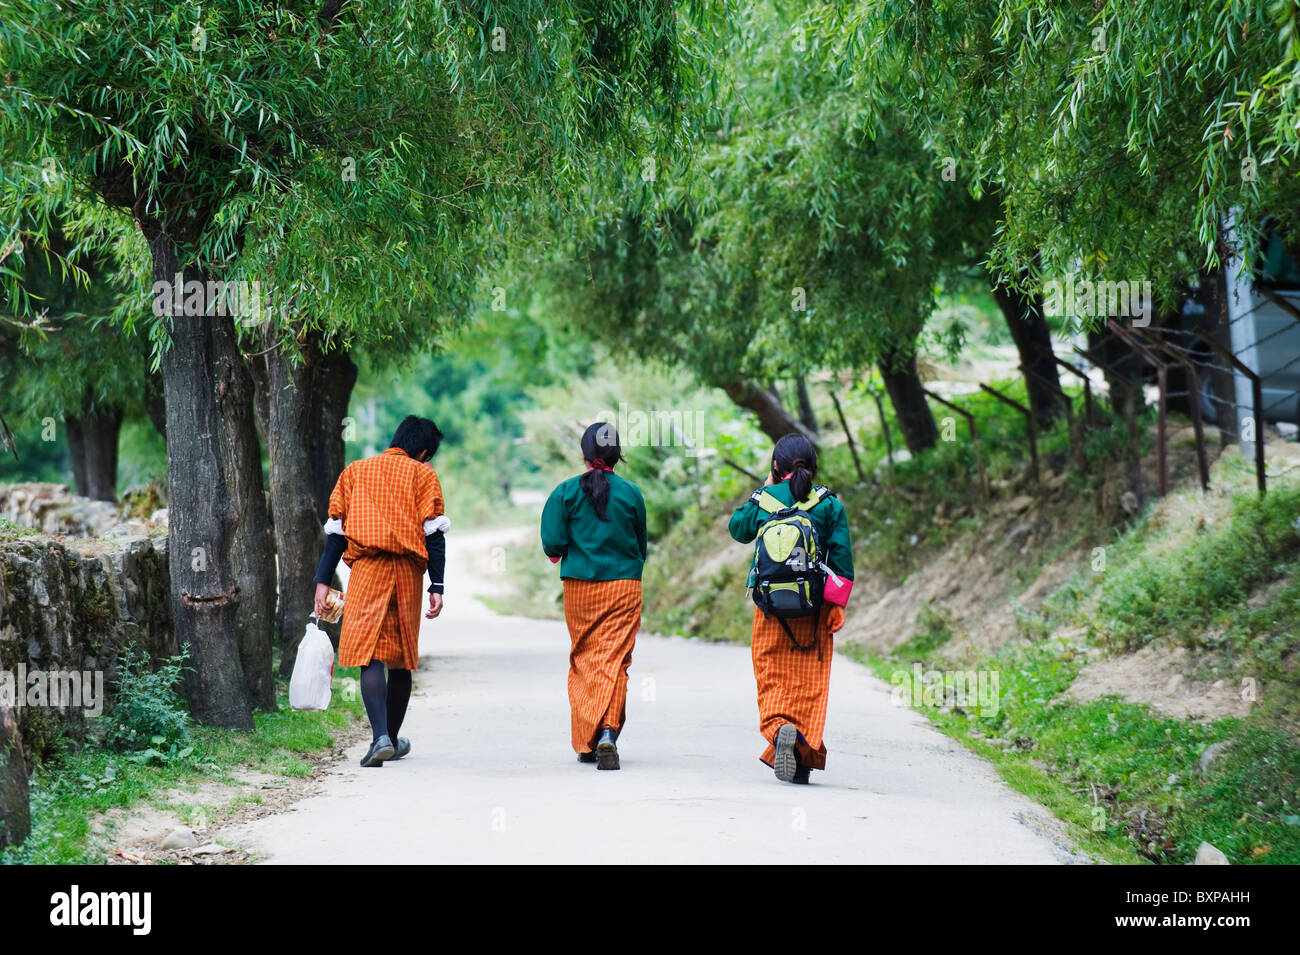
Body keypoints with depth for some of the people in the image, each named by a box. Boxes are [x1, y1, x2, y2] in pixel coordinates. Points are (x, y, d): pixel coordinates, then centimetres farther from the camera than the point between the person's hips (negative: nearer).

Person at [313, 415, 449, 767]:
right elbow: (433, 532, 0)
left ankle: (381, 736, -26)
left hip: (366, 568, 0)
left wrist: (323, 581, 9)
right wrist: (436, 587, -2)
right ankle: (392, 740, 24)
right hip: (408, 570, 0)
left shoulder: (355, 471, 15)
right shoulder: (423, 475, 8)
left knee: (370, 657, -8)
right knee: (402, 659, 13)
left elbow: (336, 530, 10)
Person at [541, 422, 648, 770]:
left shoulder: (566, 492, -3)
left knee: (583, 661, 11)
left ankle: (585, 743, 13)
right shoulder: (631, 493, 0)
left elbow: (552, 544, -8)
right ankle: (608, 731, -23)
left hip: (579, 587, 0)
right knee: (615, 660, -3)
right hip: (624, 585, 0)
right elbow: (641, 547, 9)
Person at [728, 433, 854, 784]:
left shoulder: (763, 500, -1)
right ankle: (804, 757, 4)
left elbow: (737, 528, 18)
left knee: (772, 675, 5)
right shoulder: (829, 504, 1)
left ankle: (778, 726, -23)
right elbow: (842, 556, -1)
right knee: (810, 681, 6)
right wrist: (838, 604, 5)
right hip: (815, 607, 1)